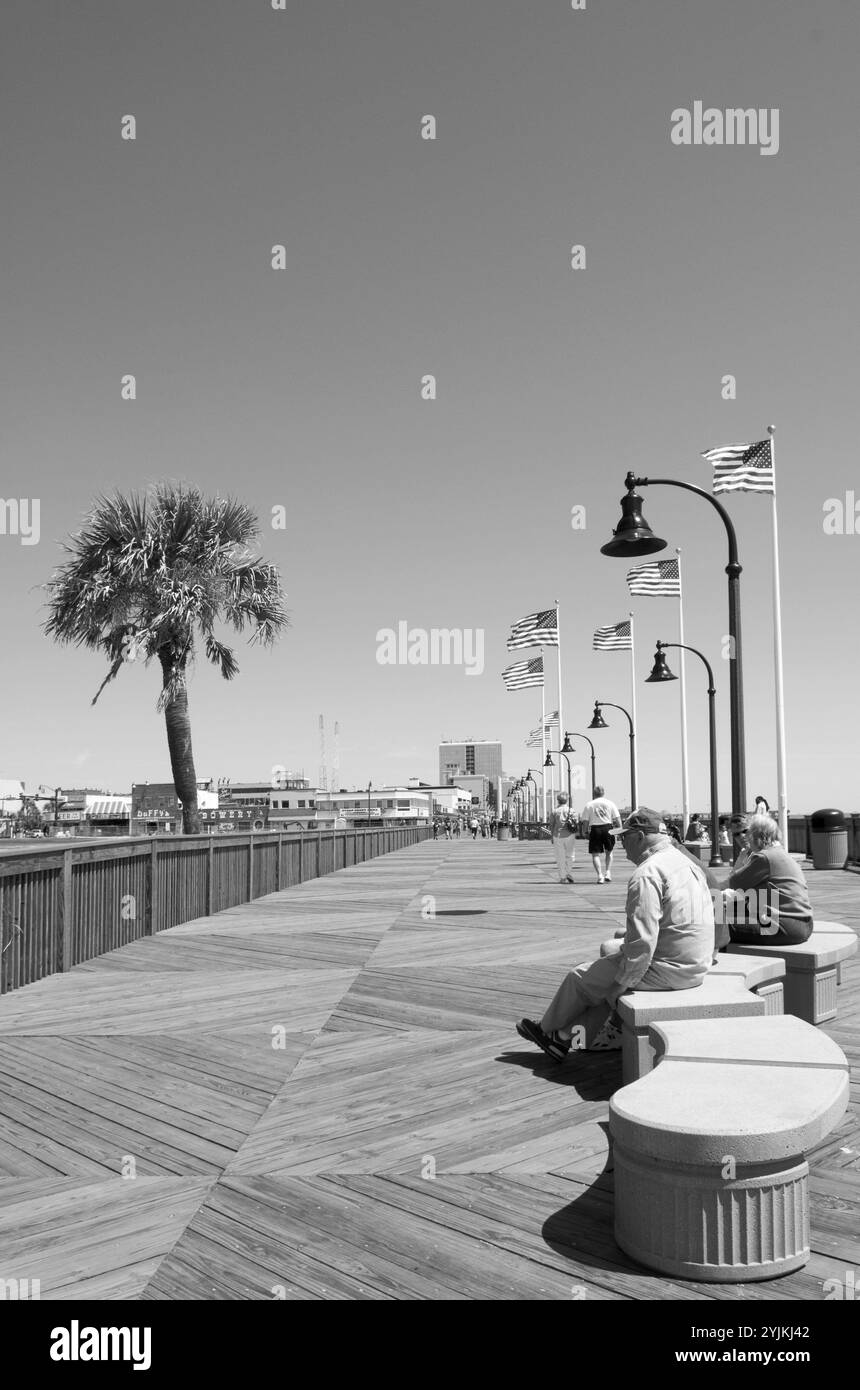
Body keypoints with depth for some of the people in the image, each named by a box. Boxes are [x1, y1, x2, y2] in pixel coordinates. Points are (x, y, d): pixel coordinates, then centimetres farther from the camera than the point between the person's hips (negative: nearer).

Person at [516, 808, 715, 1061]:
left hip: (666, 969, -9)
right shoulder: (686, 862, 12)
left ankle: (550, 1030, 30)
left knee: (581, 978, 7)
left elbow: (643, 941, -24)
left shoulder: (646, 874, -19)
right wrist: (627, 936, 21)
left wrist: (621, 984, -14)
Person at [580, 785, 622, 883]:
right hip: (608, 828, 2)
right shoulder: (610, 803, 7)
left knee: (595, 854, 5)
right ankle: (608, 872, 10)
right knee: (609, 852, 21)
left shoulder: (588, 805, 3)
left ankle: (600, 875, -8)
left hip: (595, 829, -1)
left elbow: (585, 822, -1)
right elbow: (618, 819, 2)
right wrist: (618, 830, 15)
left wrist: (584, 831, 15)